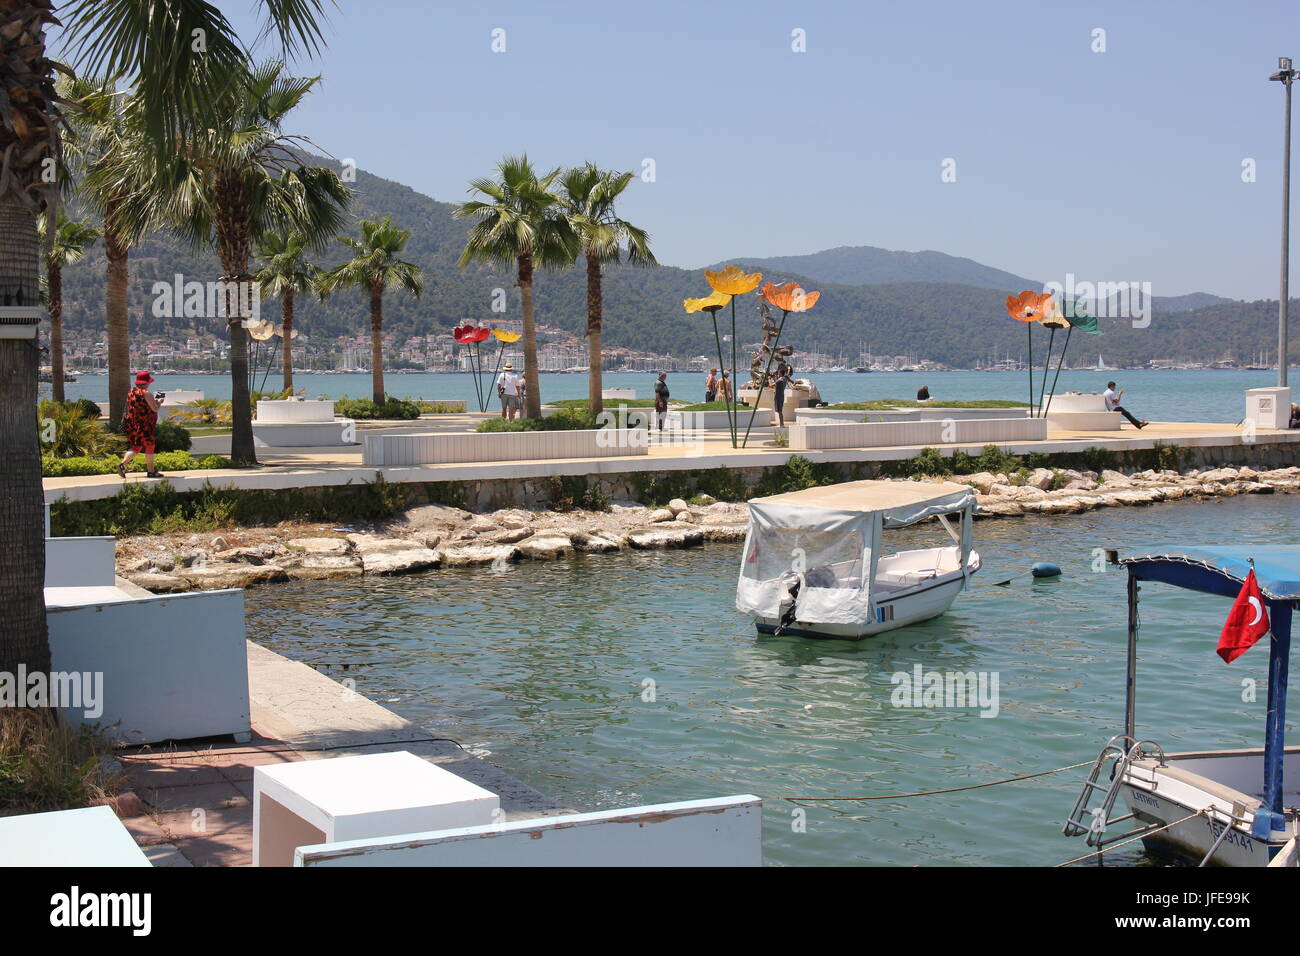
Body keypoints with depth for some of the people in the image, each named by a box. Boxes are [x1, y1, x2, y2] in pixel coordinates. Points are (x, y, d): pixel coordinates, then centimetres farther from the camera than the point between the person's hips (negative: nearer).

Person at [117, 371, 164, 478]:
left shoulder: (130, 393, 10)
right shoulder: (146, 394, -15)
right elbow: (155, 408, -15)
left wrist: (154, 400, 22)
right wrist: (159, 402, 7)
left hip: (133, 424, 7)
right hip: (145, 425, -7)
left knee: (136, 447, 15)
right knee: (149, 447, 5)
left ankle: (122, 464, -3)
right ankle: (151, 471, 10)